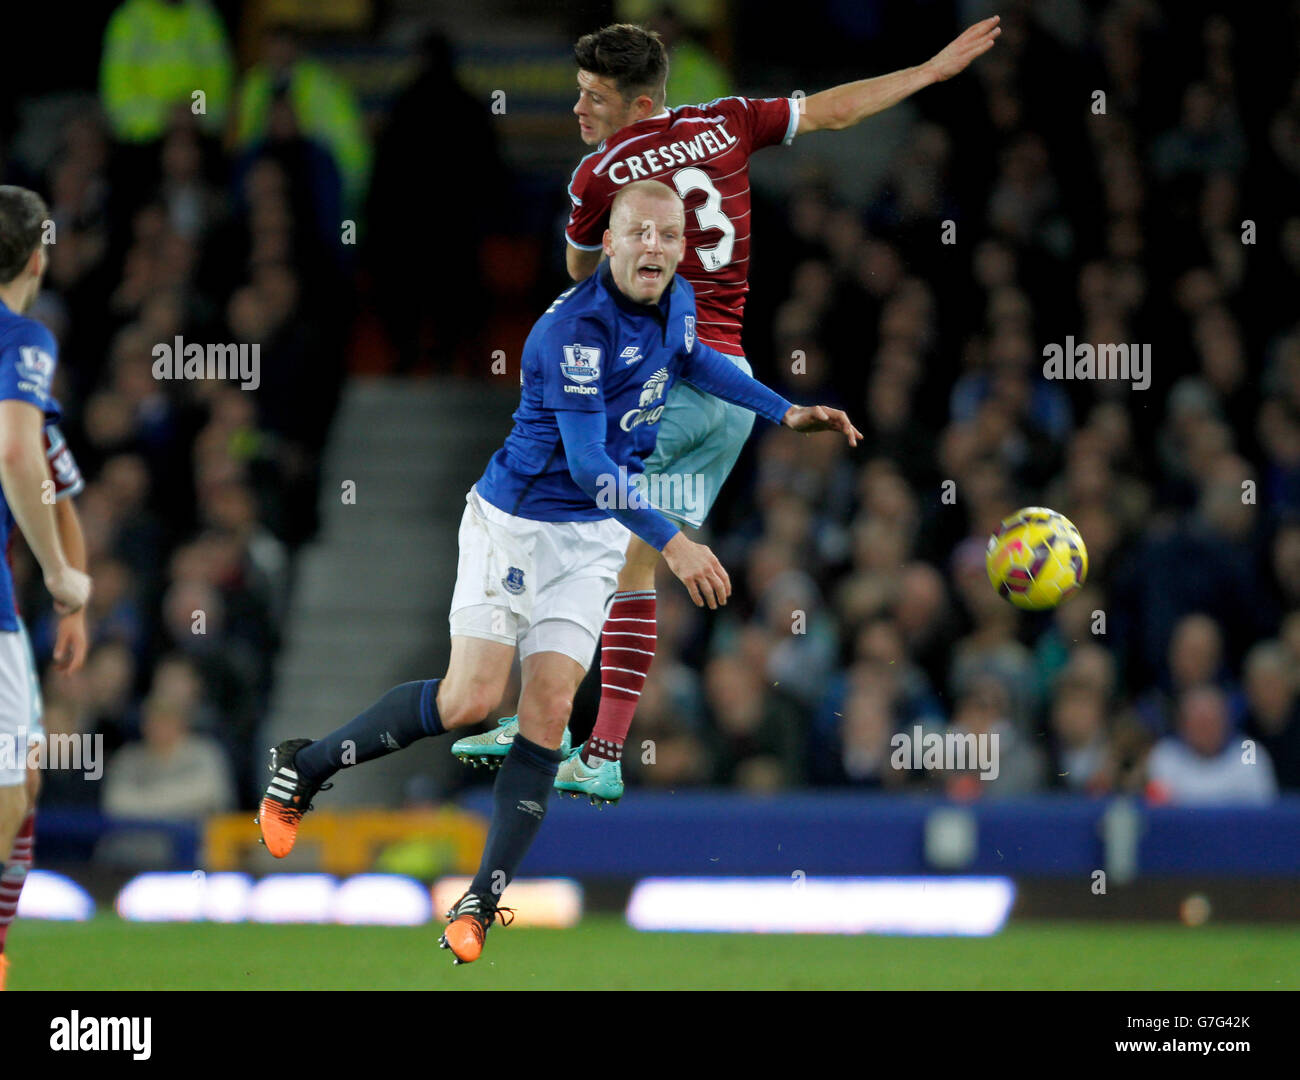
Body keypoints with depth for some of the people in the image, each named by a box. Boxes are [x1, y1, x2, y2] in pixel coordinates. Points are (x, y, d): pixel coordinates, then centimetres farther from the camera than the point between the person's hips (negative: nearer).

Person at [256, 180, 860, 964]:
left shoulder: (676, 301, 1)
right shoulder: (577, 329, -25)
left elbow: (692, 360, 27)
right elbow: (589, 463, -27)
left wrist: (785, 412, 24)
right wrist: (669, 541, -31)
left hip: (595, 538, 6)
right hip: (516, 523, -6)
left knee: (549, 708, -6)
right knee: (471, 700, -12)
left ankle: (483, 901, -4)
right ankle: (303, 769, 9)